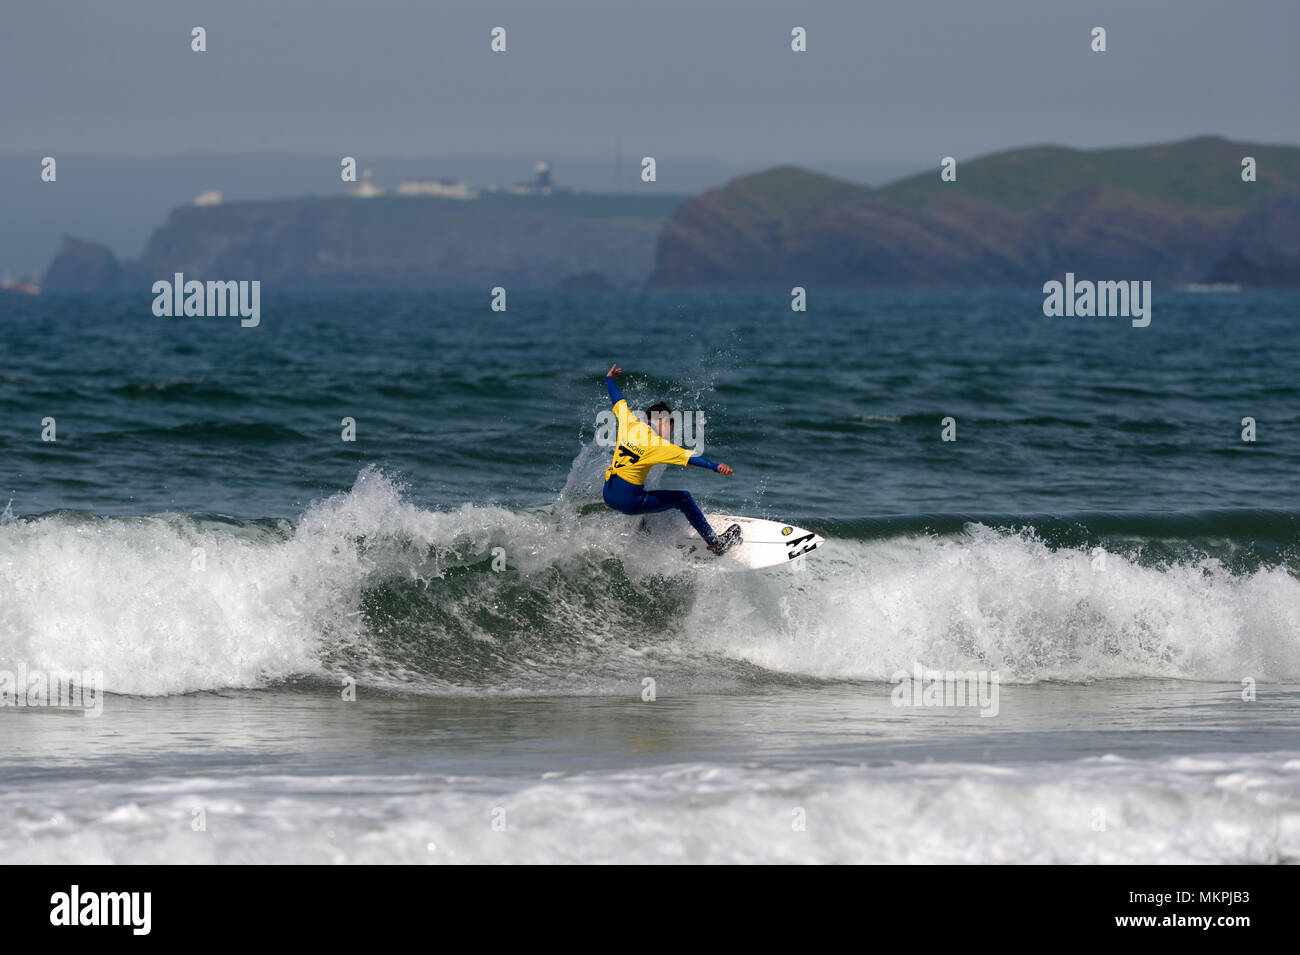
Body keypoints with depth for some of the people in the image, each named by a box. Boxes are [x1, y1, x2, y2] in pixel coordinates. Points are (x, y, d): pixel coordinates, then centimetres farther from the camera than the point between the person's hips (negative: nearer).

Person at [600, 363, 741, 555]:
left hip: (608, 494, 7)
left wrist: (609, 379, 37)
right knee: (683, 498, 4)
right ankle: (714, 543, 10)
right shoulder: (659, 445, -14)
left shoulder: (630, 424, 3)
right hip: (629, 501, -7)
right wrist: (715, 466, -28)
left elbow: (617, 400, 20)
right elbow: (688, 457, -22)